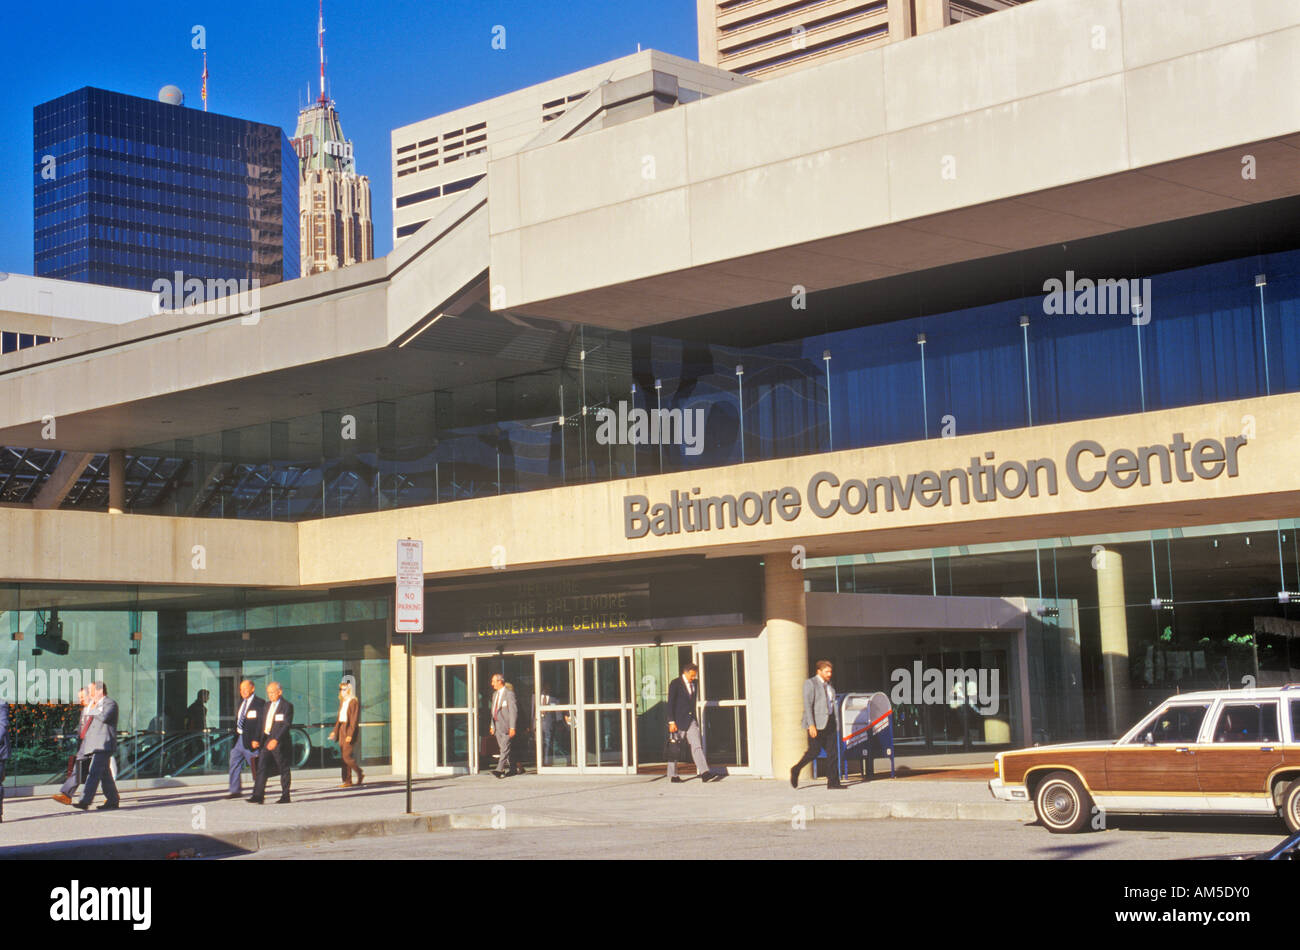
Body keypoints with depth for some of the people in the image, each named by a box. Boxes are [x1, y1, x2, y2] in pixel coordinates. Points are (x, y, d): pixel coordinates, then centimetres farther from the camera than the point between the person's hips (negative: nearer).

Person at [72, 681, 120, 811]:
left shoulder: (110, 703, -7)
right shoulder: (98, 704, 23)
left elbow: (104, 717, -24)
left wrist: (94, 711, -11)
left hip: (104, 745, -10)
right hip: (96, 745, 10)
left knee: (94, 772, -15)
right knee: (105, 774, 11)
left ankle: (85, 802, -22)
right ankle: (113, 801, 16)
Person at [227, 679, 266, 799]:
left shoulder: (260, 703, -9)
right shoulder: (241, 702, 15)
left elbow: (260, 722, -15)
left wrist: (256, 739, -20)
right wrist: (235, 735, 14)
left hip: (250, 740, -8)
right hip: (238, 739, 8)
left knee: (255, 767, 0)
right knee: (234, 765, 8)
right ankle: (236, 791, 15)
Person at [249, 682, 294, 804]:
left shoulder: (287, 706, -7)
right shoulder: (268, 705, 15)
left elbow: (286, 725, -17)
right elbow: (263, 724, 18)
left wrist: (276, 740, -27)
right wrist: (258, 739, 8)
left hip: (280, 742, -6)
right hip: (266, 740, 6)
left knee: (283, 769, 3)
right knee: (261, 768, -4)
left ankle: (285, 796, 11)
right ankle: (258, 796, -9)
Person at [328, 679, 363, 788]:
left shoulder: (354, 702, -11)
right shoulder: (342, 702, 14)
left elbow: (354, 720, -15)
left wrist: (350, 735, -20)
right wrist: (335, 731, 14)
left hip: (349, 730, -8)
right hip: (341, 730, 8)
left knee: (347, 756, -11)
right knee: (344, 757, 6)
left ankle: (360, 774, 7)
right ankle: (347, 781, 9)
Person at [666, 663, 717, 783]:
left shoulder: (693, 684, 11)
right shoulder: (675, 684, -8)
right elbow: (670, 704, -11)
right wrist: (671, 722, -16)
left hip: (690, 720, 5)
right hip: (678, 720, -5)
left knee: (697, 745, -8)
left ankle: (704, 772, -19)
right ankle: (672, 775, 13)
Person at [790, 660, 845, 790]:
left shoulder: (828, 684, 16)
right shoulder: (810, 683, -8)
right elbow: (807, 705, -15)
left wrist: (833, 723, 20)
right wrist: (811, 725, -22)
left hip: (829, 723, 7)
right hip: (816, 723, -7)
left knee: (833, 751, -1)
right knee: (814, 751, -8)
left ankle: (833, 782, -1)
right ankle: (796, 770, 14)